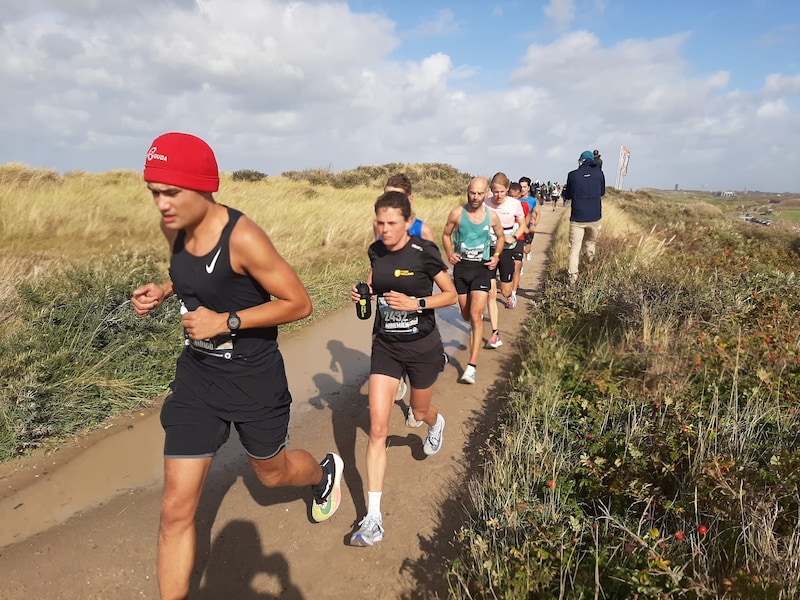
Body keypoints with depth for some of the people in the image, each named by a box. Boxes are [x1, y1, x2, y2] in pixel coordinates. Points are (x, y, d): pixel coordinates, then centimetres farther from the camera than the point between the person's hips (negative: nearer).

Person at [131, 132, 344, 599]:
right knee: (177, 509, 5)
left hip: (254, 378, -5)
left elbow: (299, 302, -19)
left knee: (271, 473, 22)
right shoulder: (175, 227, -4)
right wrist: (163, 291, -3)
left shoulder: (243, 238, -25)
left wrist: (226, 321, -23)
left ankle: (326, 472, 57)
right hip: (198, 373, 5)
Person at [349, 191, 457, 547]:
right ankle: (373, 518, 0)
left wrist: (416, 303, -23)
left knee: (420, 412, 22)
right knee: (377, 429, -6)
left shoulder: (424, 253, -15)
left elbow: (451, 294, -8)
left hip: (422, 347, -3)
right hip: (386, 346, 3)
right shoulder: (375, 252, -2)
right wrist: (364, 292, -6)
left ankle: (436, 424, 64)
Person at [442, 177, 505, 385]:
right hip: (461, 266, 2)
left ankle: (472, 365, -15)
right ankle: (475, 330, 53)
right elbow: (446, 234, 9)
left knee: (476, 315, -14)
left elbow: (500, 237, 14)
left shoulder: (492, 216, -3)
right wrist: (449, 253, -10)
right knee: (466, 315, 14)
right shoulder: (457, 213, -5)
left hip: (482, 268, -2)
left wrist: (496, 256, -3)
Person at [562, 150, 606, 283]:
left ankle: (572, 277, -3)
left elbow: (568, 195, 9)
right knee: (590, 241, 23)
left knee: (575, 248, 2)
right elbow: (602, 192, 16)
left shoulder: (573, 175, -4)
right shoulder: (599, 173, 1)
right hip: (594, 217, 2)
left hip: (577, 218, -2)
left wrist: (564, 191, 30)